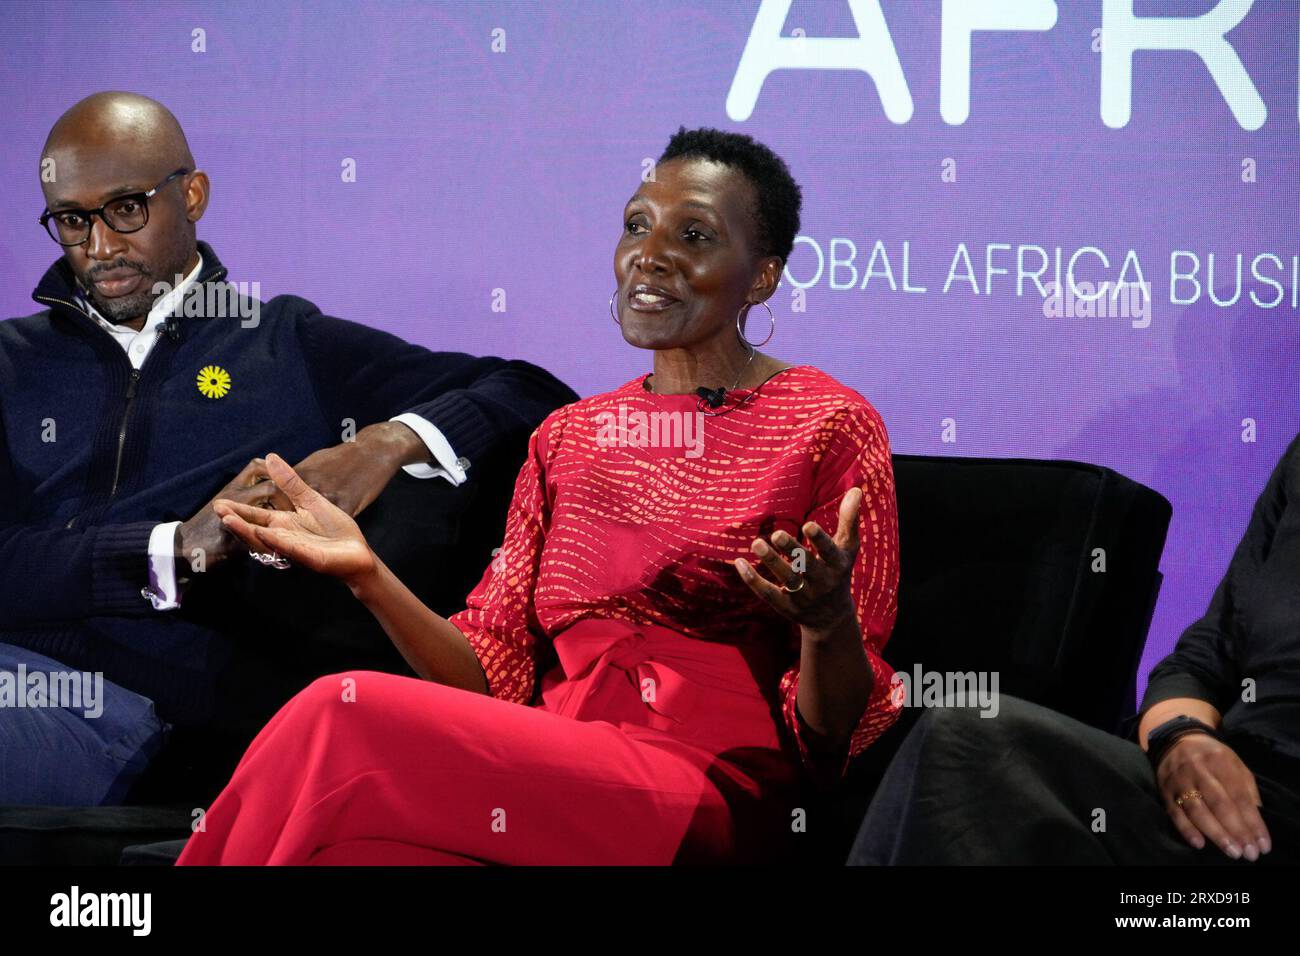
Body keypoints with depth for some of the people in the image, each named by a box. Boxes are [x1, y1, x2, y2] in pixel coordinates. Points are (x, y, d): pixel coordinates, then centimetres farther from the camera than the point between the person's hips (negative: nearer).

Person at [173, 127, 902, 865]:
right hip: (558, 771, 5)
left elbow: (832, 737, -3)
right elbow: (496, 678, 13)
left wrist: (829, 621, -24)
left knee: (343, 721, -26)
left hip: (708, 799, -5)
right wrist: (368, 575, 0)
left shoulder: (827, 424, 1)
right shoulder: (568, 437, 19)